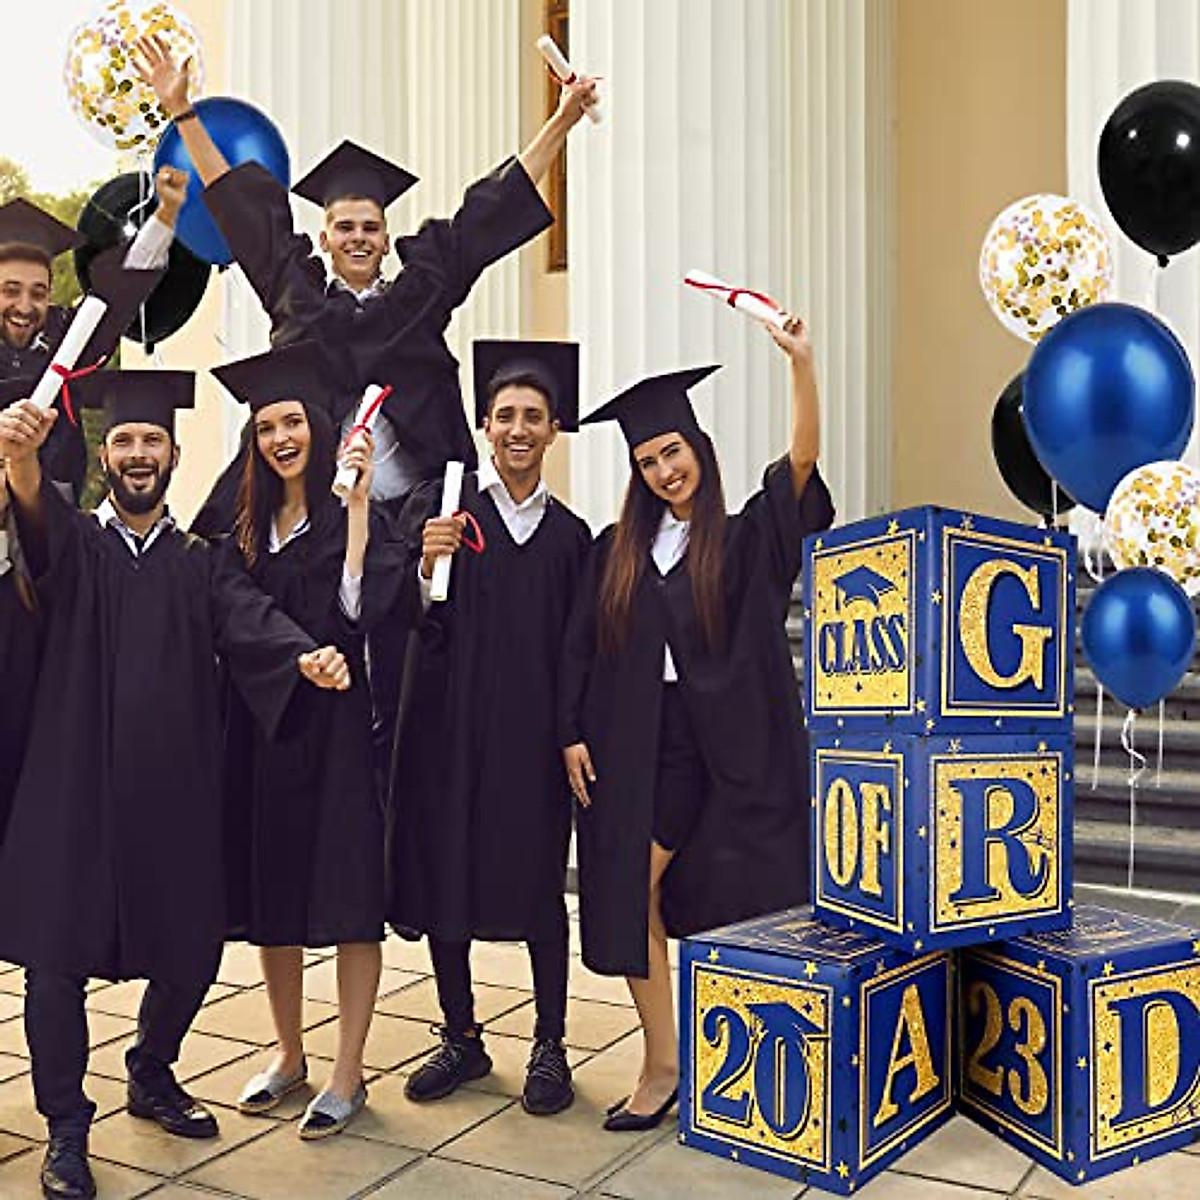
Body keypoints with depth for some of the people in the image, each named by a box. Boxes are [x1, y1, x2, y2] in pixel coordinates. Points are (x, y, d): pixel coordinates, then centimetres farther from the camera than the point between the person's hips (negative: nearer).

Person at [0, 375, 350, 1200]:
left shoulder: (200, 564, 9)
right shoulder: (73, 544, 4)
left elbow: (250, 621, -10)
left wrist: (306, 655, -33)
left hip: (175, 791, 2)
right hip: (76, 787, -2)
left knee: (190, 947, 7)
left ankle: (151, 1076, 35)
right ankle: (67, 1127, 18)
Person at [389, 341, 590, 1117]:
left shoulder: (569, 534, 7)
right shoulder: (439, 506, 1)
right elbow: (406, 619, -5)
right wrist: (426, 565, -23)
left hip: (531, 731, 1)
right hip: (448, 724, 0)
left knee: (537, 883, 5)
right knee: (442, 877, 7)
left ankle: (550, 1047, 19)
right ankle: (462, 1038, 24)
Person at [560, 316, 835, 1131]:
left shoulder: (745, 539, 0)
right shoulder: (618, 550, 9)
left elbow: (802, 461, -15)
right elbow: (582, 646, 9)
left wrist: (801, 362, -25)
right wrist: (574, 733, 2)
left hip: (721, 749, -3)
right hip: (636, 748, 4)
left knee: (722, 905, 1)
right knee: (626, 890, 0)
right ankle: (663, 1065, 13)